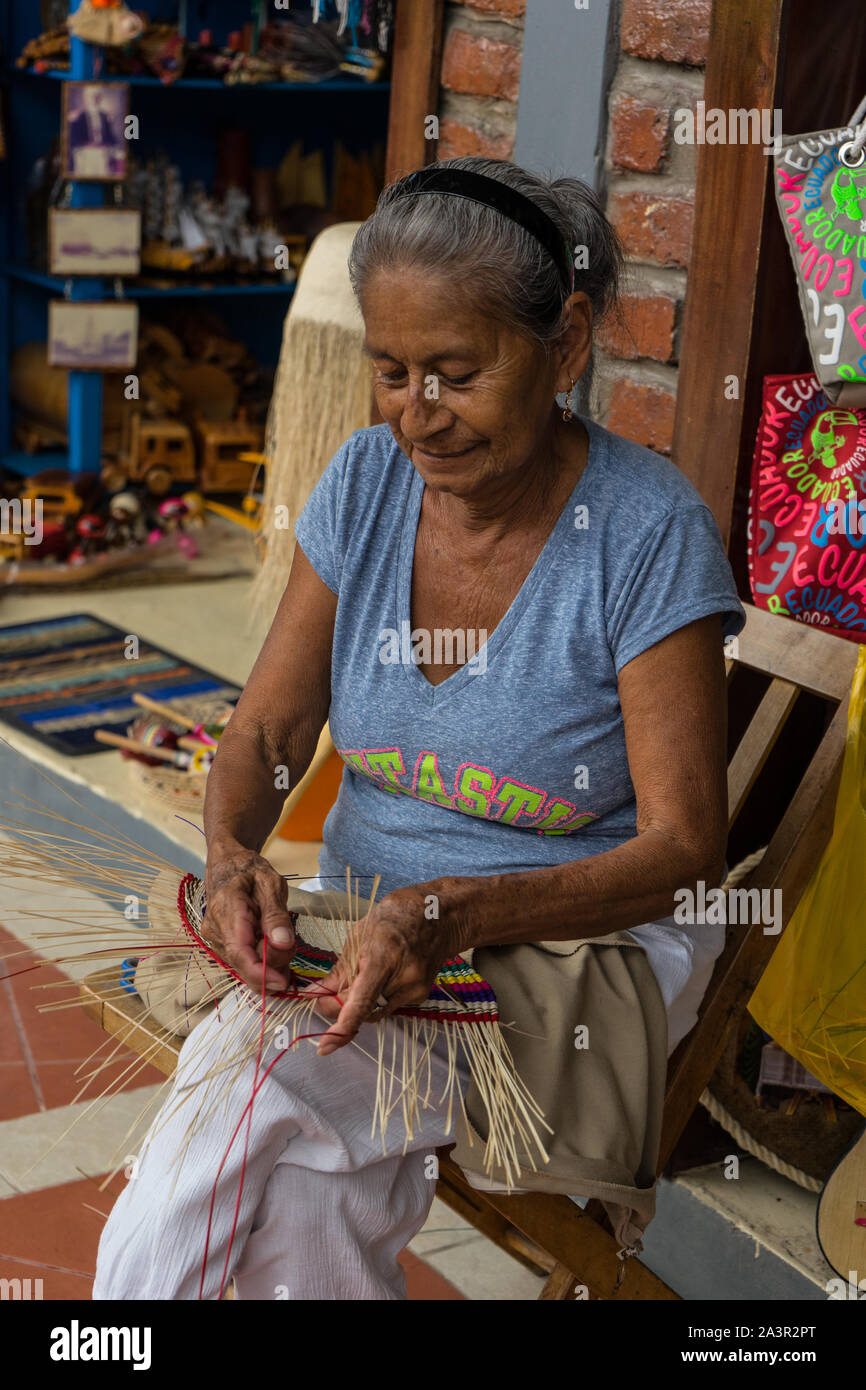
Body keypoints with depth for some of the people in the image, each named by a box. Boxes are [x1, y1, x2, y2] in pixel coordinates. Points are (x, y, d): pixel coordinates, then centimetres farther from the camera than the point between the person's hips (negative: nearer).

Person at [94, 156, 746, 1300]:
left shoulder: (649, 530, -15)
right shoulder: (368, 480, -1)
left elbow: (683, 843, -15)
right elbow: (266, 731, 4)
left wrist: (458, 913, -31)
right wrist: (232, 851, -20)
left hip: (578, 941, -4)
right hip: (366, 930, 4)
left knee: (253, 1095, -29)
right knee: (318, 1180, -29)